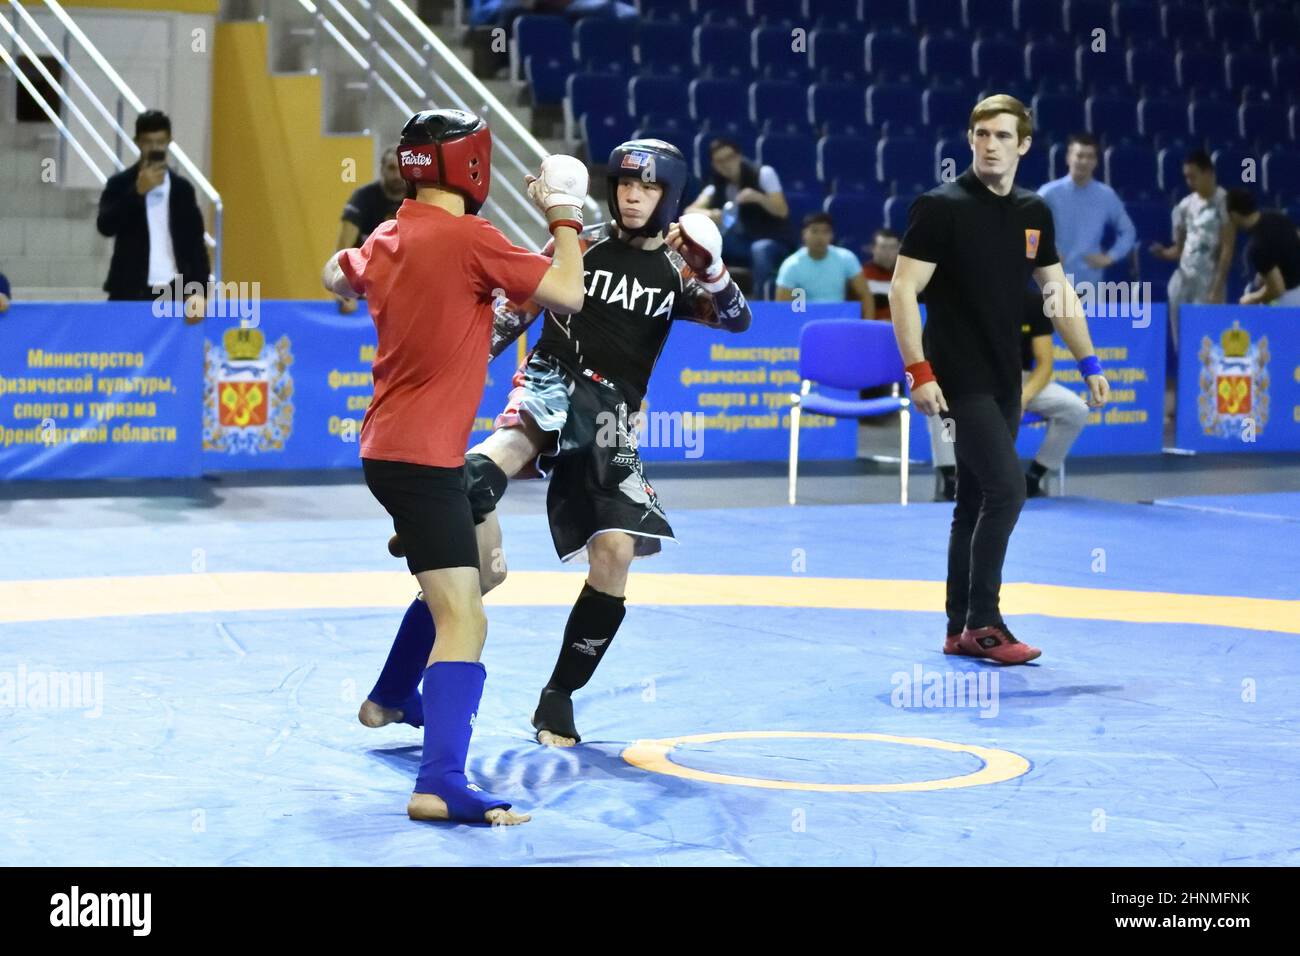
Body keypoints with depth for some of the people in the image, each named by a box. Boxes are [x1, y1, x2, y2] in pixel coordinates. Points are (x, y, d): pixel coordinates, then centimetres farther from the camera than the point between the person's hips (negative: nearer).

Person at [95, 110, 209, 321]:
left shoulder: (182, 188, 9)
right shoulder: (120, 184, 2)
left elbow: (195, 241, 6)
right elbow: (105, 226, -13)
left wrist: (198, 291, -5)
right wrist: (138, 192, -20)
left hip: (174, 292, 2)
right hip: (130, 291, -2)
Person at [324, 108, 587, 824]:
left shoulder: (385, 241, 9)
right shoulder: (469, 238, -16)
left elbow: (338, 277, 31)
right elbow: (567, 295, -15)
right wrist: (566, 219, 0)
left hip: (387, 446, 10)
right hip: (423, 457, -10)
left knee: (455, 589, 32)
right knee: (463, 623, -17)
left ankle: (389, 700, 50)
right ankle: (440, 785, -29)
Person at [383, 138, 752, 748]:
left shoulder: (677, 268, 9)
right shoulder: (582, 245, 4)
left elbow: (737, 321, -2)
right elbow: (516, 309, 8)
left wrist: (711, 274, -20)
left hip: (611, 414, 1)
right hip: (555, 380, -1)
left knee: (615, 548, -9)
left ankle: (560, 696, 3)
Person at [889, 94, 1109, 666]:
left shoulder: (1034, 213, 9)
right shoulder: (941, 207, -10)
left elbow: (1057, 290, 18)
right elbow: (903, 289, -13)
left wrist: (1088, 362, 13)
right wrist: (918, 370, -19)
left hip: (1004, 382, 7)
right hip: (959, 379, -7)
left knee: (975, 503, 11)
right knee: (1006, 489, -15)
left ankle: (960, 629, 18)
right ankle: (983, 623, -6)